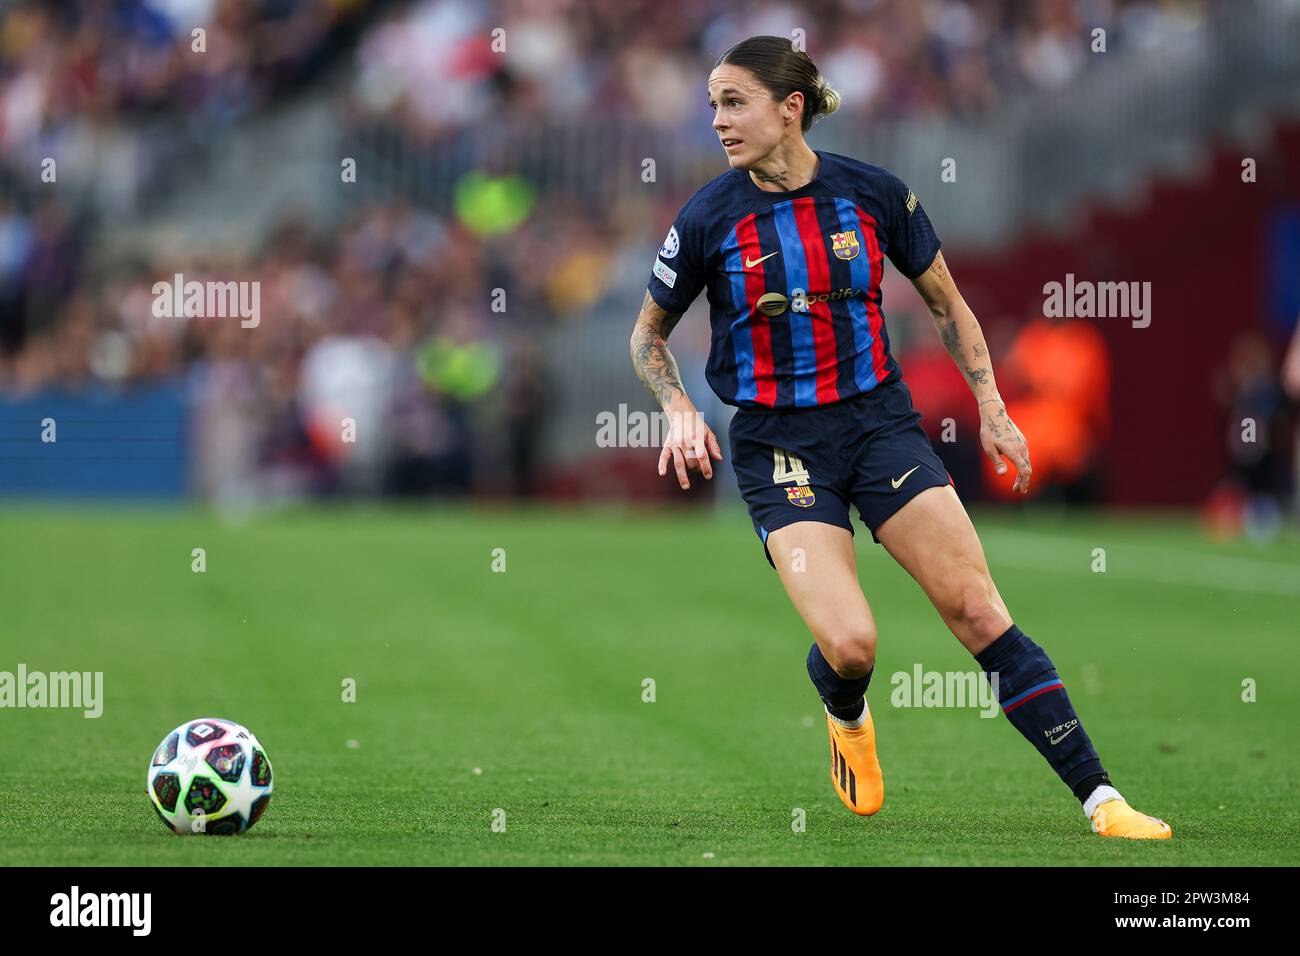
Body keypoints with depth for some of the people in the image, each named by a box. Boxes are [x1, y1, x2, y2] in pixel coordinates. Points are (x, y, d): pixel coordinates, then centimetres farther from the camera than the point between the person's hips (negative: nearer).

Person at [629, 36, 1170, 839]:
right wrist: (679, 410, -8)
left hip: (880, 423, 1)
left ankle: (1101, 799, -8)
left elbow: (947, 303, 10)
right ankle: (848, 716, 20)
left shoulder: (874, 194, -4)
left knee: (978, 612, -10)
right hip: (778, 447, -1)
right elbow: (649, 334, 9)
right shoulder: (708, 220, -7)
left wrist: (992, 409, 4)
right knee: (849, 643, -19)